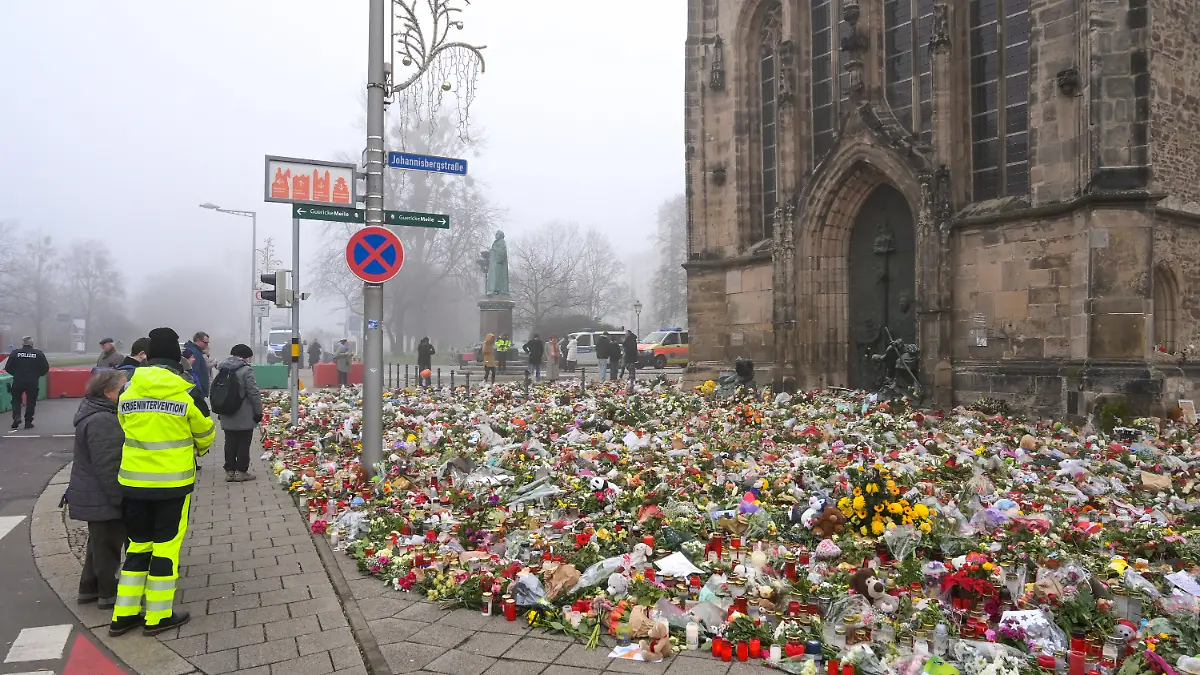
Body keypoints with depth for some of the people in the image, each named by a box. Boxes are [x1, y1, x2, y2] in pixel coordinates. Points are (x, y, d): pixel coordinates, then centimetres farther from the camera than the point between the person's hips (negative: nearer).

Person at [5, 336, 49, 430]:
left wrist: (16, 374, 19)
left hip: (18, 381, 0)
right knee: (31, 402, 8)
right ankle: (28, 422, 9)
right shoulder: (39, 354, -2)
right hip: (33, 382, 0)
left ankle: (16, 416, -2)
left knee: (16, 400, 17)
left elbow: (8, 368, 1)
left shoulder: (15, 353, -1)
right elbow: (45, 368, -2)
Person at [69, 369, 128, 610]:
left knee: (99, 542, 21)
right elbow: (107, 467, -27)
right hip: (102, 498, -11)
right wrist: (120, 498, -21)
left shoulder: (97, 413, 10)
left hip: (95, 495, 11)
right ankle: (109, 593, 15)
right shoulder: (102, 421, -25)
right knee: (107, 544, 2)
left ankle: (89, 588, 32)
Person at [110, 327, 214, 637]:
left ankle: (124, 615, 21)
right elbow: (205, 435, -1)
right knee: (166, 545, 6)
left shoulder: (128, 390, 0)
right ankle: (158, 616, 15)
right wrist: (197, 449, 23)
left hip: (133, 480, 4)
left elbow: (126, 427, 12)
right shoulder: (186, 391, -12)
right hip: (173, 481, -4)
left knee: (138, 543, 17)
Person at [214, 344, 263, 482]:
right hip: (244, 417, -6)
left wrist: (221, 411, 22)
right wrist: (258, 412, -8)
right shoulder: (246, 370, -15)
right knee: (243, 444, 4)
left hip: (227, 417, 6)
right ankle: (241, 471, 8)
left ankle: (229, 471, 15)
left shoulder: (222, 370, 7)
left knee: (230, 443, 11)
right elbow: (254, 393, -17)